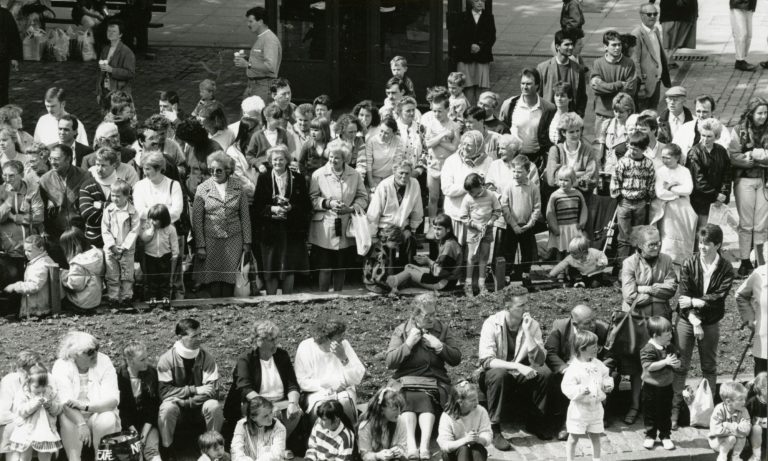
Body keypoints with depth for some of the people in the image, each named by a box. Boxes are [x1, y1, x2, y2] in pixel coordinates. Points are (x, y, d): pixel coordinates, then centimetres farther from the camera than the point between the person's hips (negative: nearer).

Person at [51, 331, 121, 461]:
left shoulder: (104, 362, -11)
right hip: (73, 416, -1)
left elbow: (112, 400, -17)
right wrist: (81, 424, -42)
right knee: (66, 420, -32)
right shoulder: (61, 366, -14)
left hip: (99, 413, 1)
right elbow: (66, 402, -25)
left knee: (107, 420, -31)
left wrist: (85, 406, -33)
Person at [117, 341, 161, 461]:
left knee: (152, 450, -23)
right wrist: (134, 433, -15)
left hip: (147, 423, 1)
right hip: (127, 423, -1)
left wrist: (145, 432, -9)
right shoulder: (119, 375, -10)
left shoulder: (151, 372, -3)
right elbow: (121, 407, -8)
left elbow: (154, 405, 0)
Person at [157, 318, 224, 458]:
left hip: (199, 404, 1)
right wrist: (194, 390, -23)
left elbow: (212, 390, -12)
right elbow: (164, 391, -16)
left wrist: (187, 402, -23)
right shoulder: (166, 359, -12)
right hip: (177, 404, -1)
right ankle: (166, 451, -17)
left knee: (214, 406, -30)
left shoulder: (206, 358, -7)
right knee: (166, 409, -34)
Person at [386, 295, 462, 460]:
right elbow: (390, 362, -1)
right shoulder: (401, 330, 6)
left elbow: (456, 359, 7)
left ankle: (424, 445, -47)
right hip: (406, 380, -1)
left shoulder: (442, 329, 10)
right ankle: (410, 446, -48)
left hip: (434, 383, 1)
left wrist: (440, 346, -9)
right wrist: (408, 344, -11)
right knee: (409, 399, -35)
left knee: (425, 401, -33)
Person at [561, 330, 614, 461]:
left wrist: (608, 384, -5)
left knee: (595, 437, 15)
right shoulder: (574, 368, -18)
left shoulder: (598, 365, 2)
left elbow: (605, 377, 16)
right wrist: (580, 391, -35)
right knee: (573, 438, 5)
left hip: (595, 407, 5)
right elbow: (567, 387, -22)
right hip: (579, 409, -5)